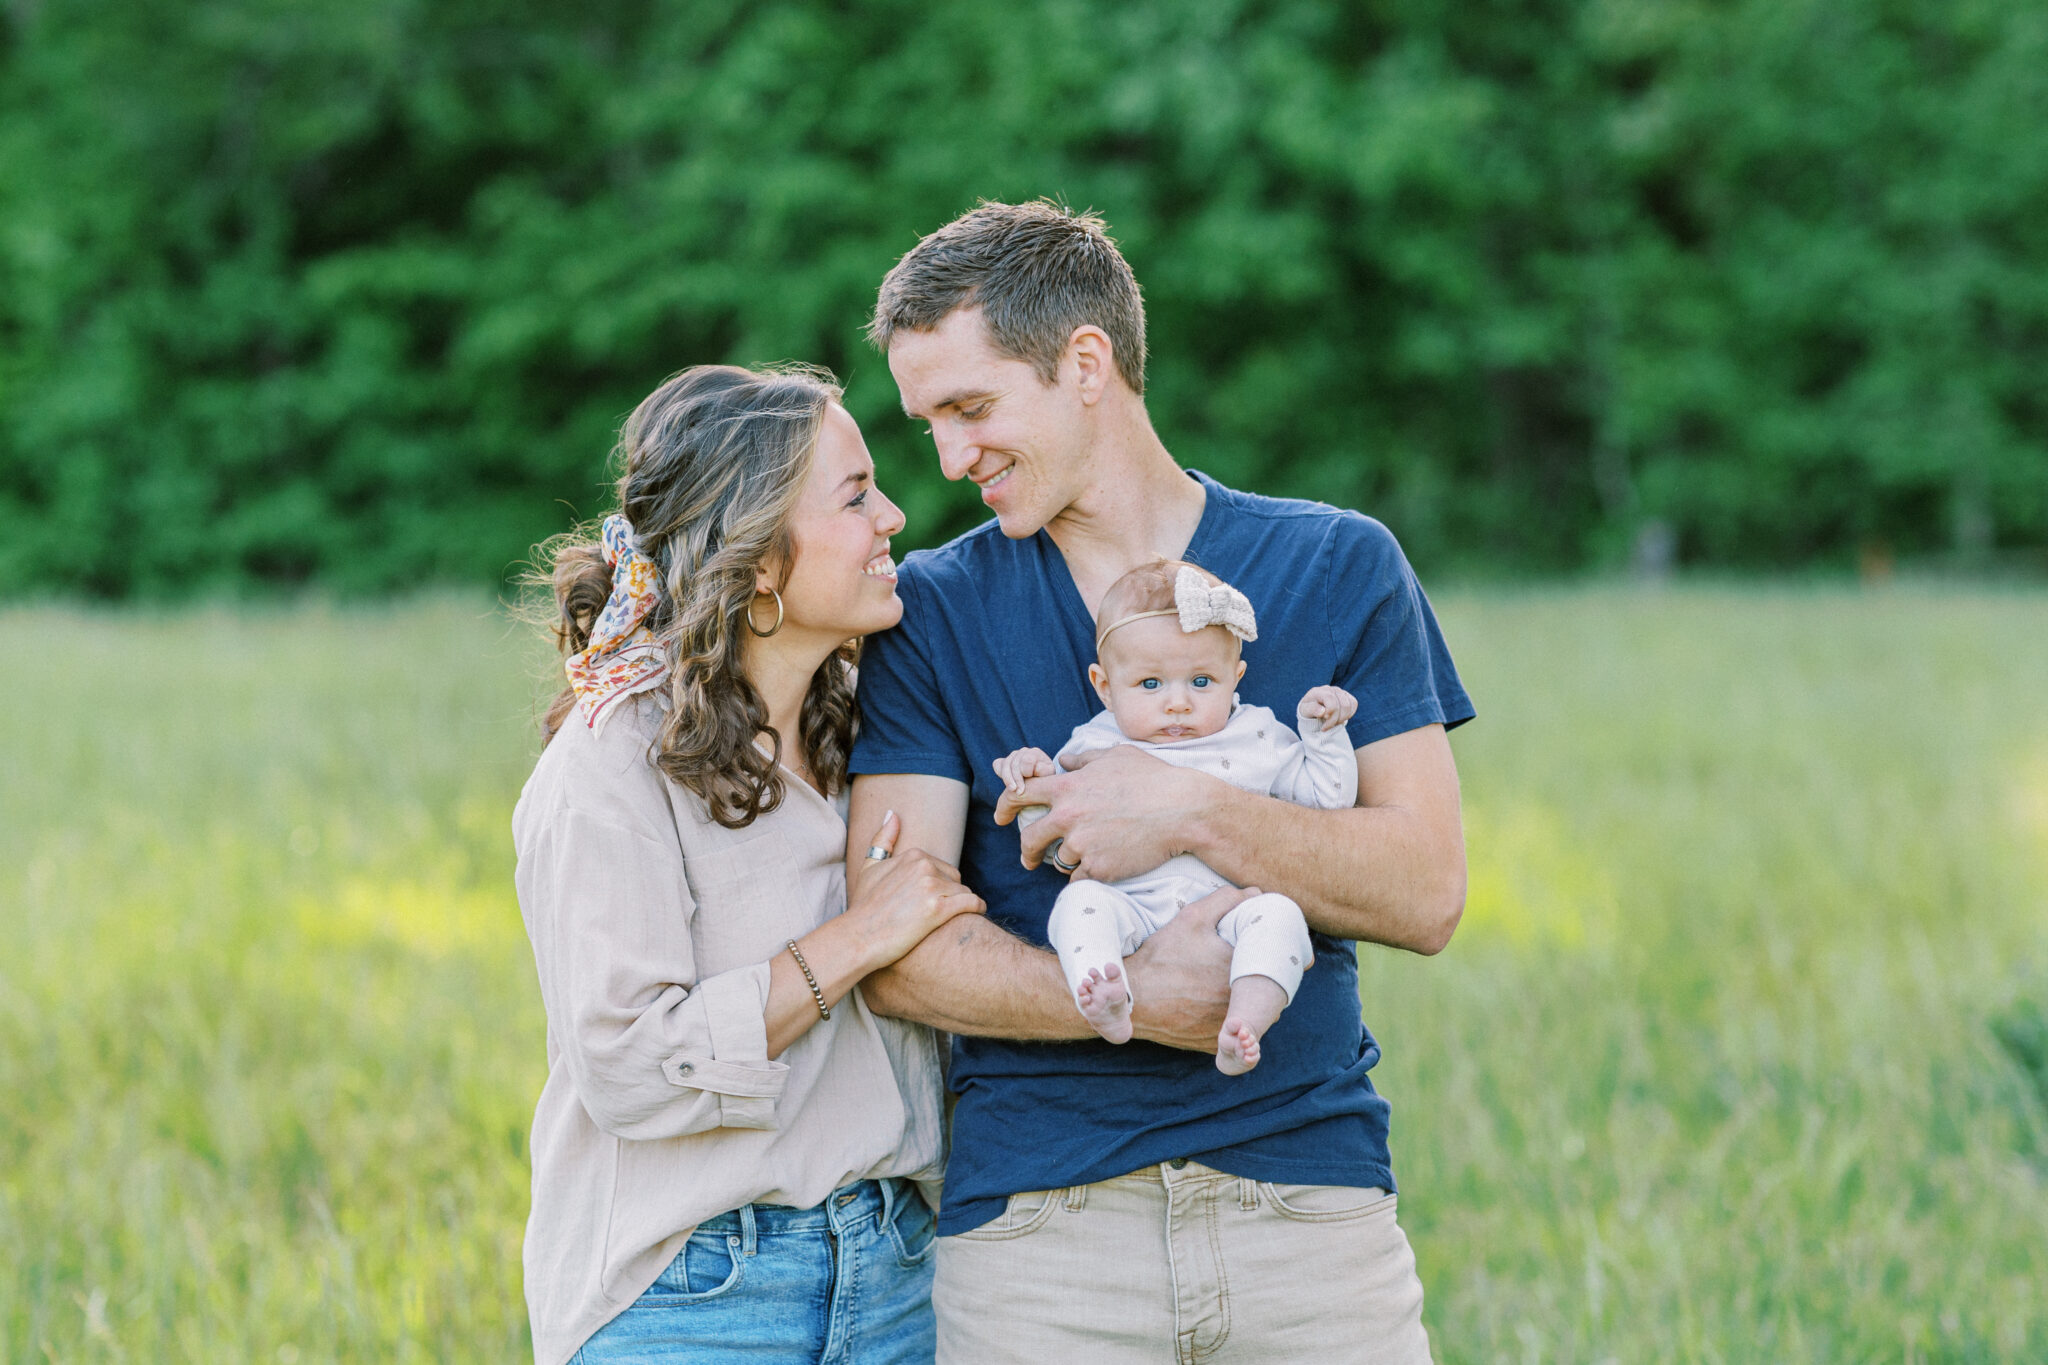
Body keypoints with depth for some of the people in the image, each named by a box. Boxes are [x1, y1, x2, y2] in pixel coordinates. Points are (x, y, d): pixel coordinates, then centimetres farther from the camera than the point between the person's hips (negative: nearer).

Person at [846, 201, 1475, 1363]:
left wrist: (1195, 814, -15)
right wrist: (1133, 999, -18)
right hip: (1034, 1213, 0)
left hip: (1312, 1191, 0)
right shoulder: (931, 614, 7)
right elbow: (896, 949, -4)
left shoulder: (1339, 568, 7)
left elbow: (1427, 893, -2)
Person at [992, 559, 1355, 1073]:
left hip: (1226, 910, 0)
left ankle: (1243, 1027, -48)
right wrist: (1035, 788, 0)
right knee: (1080, 901, -30)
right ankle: (1106, 1007, -53)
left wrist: (1322, 730, 10)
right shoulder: (1094, 749, 15)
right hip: (1130, 909, 0)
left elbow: (1328, 796, 21)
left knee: (1278, 914, -30)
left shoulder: (1256, 739, 17)